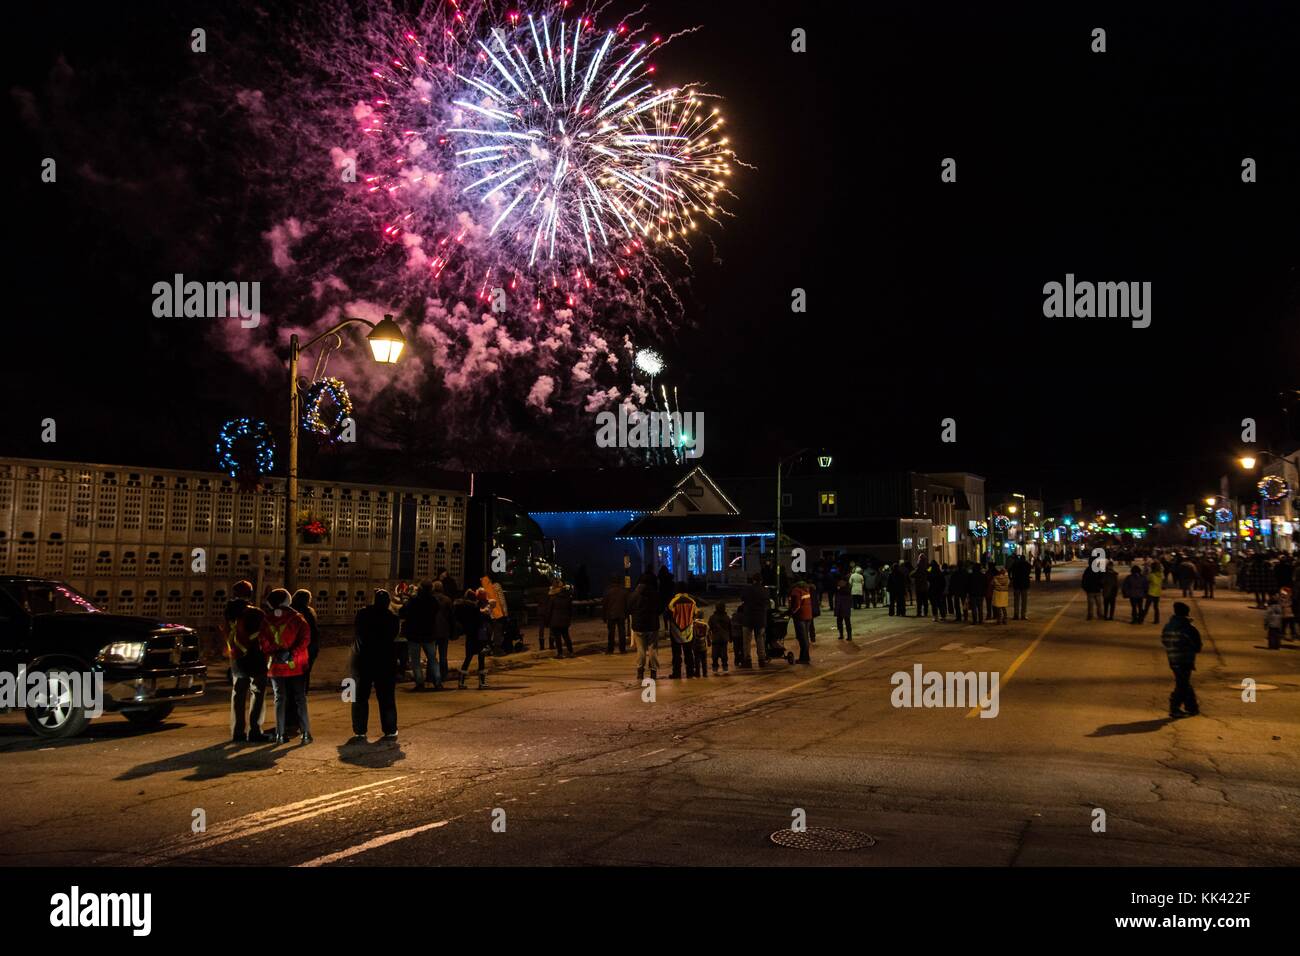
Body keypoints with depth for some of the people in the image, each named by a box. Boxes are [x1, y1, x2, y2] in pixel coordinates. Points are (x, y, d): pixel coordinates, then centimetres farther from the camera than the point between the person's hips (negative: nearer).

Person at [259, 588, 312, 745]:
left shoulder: (266, 620, 0)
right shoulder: (296, 618, -5)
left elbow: (263, 642, -4)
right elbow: (305, 638, -14)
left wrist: (273, 654, 2)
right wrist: (292, 653, -13)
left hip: (276, 666, 2)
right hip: (296, 666, -1)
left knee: (280, 699, 9)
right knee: (300, 699, 5)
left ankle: (281, 734, 7)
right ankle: (306, 733, 3)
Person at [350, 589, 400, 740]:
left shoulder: (362, 614, -7)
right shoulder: (393, 618, -7)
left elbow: (355, 633, 5)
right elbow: (393, 637, 5)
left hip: (362, 661, 0)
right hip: (385, 663, 0)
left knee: (360, 697, 9)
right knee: (386, 698, 8)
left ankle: (359, 731, 8)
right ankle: (390, 731, 9)